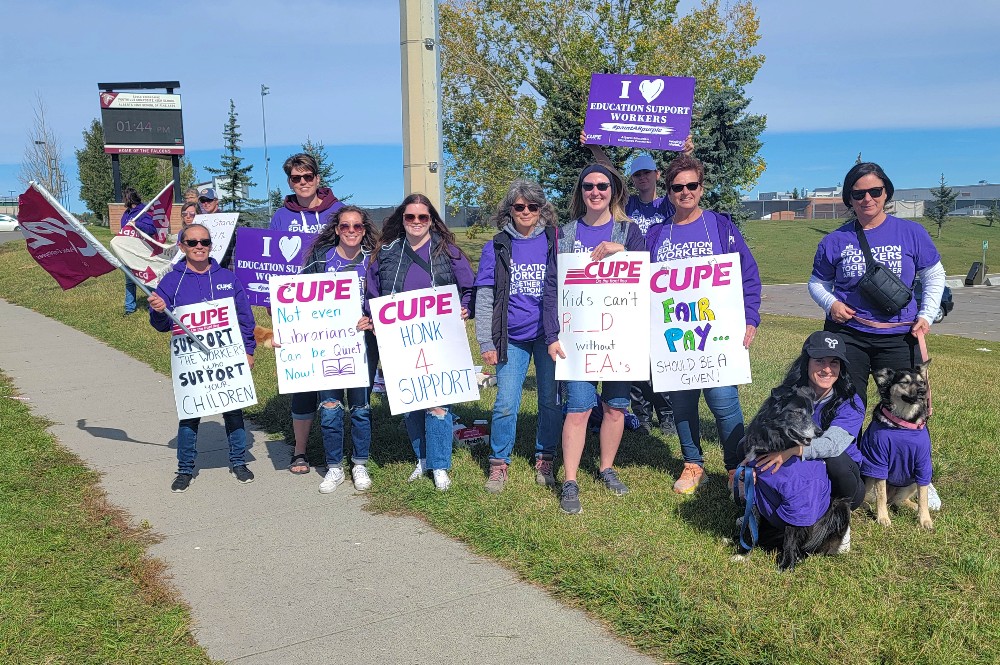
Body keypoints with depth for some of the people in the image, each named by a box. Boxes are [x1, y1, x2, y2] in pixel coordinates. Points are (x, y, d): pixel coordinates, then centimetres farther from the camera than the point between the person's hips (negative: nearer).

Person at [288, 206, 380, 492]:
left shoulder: (372, 259, 3)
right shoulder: (320, 256, 4)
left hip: (362, 342, 0)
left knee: (360, 406, 4)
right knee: (329, 406, -3)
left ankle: (360, 465, 21)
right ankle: (334, 468, 12)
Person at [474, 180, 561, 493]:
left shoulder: (554, 242, 3)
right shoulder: (497, 247, 4)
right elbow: (484, 298, 3)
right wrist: (486, 343, -1)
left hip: (549, 335, 0)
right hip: (512, 338, 0)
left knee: (551, 400, 6)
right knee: (506, 404, -1)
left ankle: (544, 460, 22)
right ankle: (499, 464, 13)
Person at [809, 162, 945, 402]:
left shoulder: (912, 233, 3)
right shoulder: (835, 240, 3)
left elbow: (934, 276, 11)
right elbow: (817, 282, 13)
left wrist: (927, 314, -1)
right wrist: (831, 303, -7)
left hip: (899, 337, 0)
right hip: (846, 333, 0)